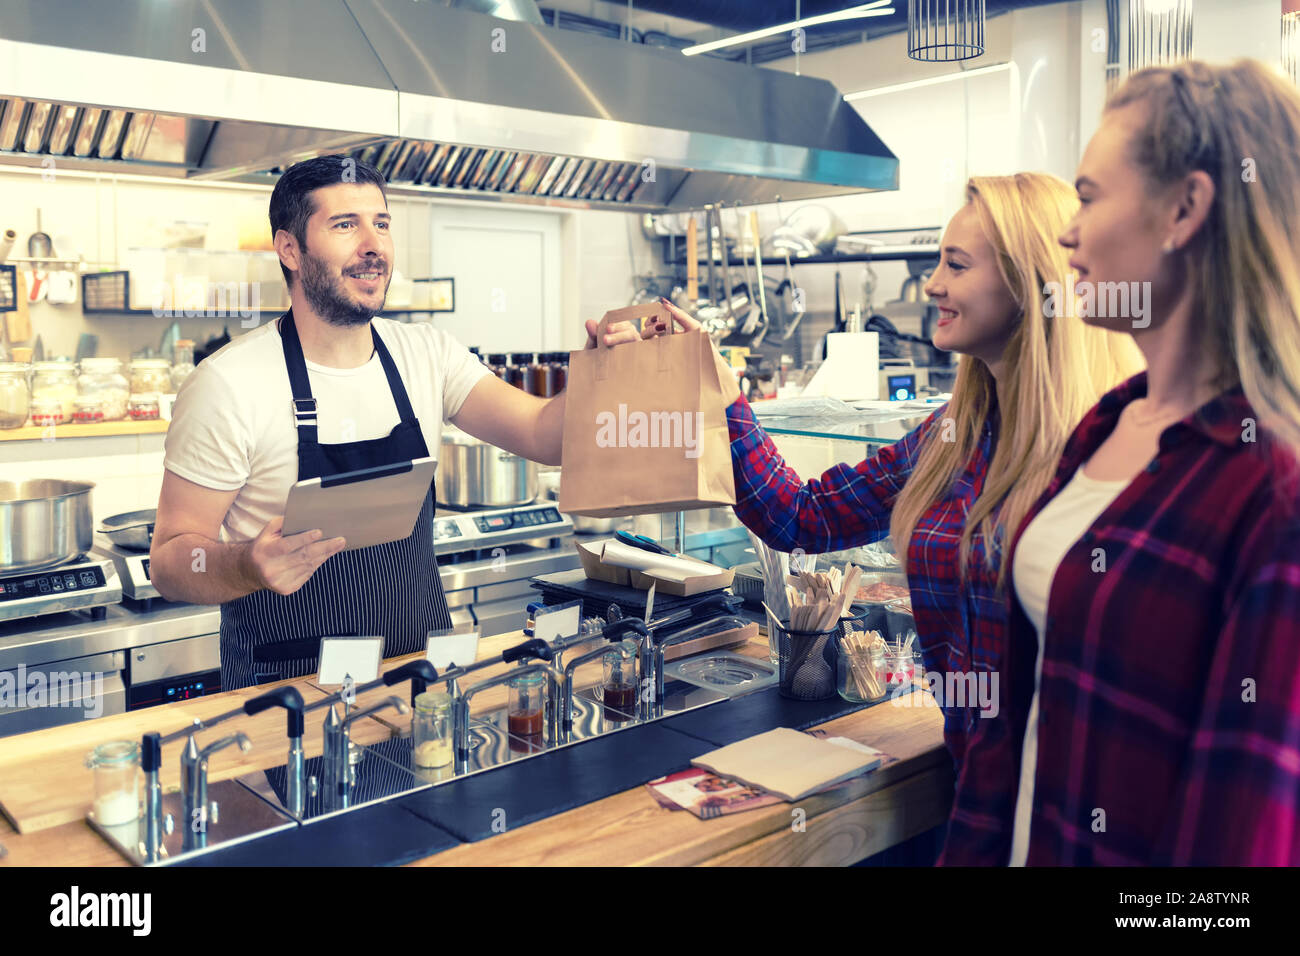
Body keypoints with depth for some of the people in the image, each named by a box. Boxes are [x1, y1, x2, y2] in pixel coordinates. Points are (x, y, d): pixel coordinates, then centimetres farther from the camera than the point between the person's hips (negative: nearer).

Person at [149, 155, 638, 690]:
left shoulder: (428, 355, 5)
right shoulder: (228, 384, -10)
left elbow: (545, 434, -4)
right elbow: (169, 562, -7)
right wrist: (250, 566, -28)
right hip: (288, 694, -4)